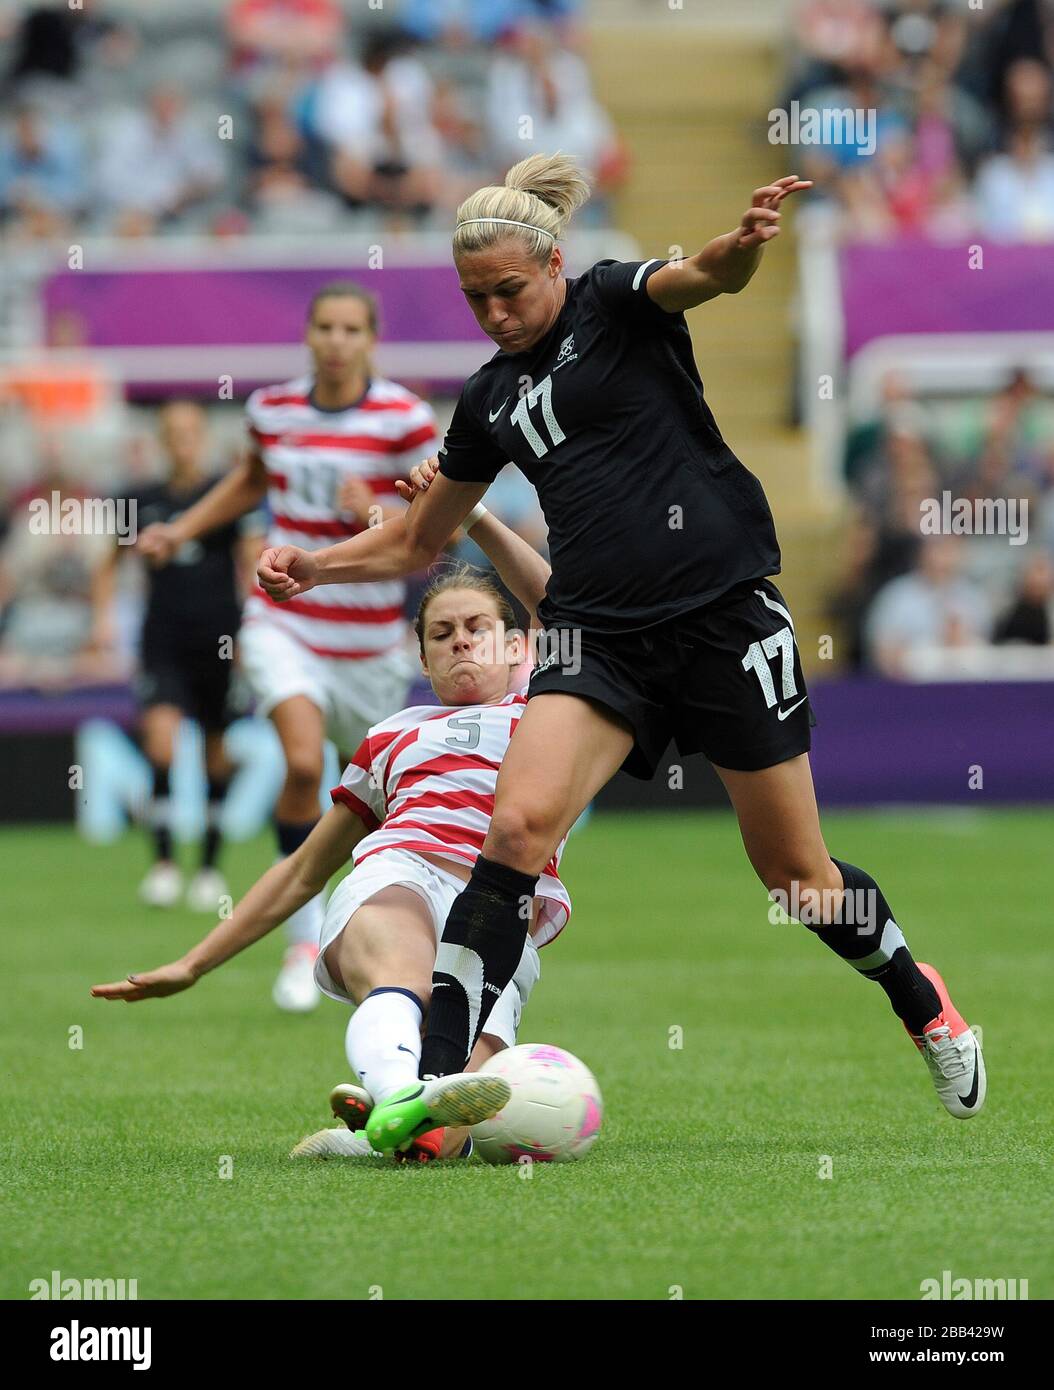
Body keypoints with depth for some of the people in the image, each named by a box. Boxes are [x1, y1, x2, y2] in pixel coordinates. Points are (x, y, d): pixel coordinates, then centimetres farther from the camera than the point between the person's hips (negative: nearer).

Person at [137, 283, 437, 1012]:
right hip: (284, 622, 1)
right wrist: (182, 530, 17)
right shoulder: (273, 408, 1)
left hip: (370, 639, -1)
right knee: (303, 762, -24)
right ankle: (304, 937, -11)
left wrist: (379, 515, -25)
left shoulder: (405, 418, -10)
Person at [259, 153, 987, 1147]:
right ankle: (430, 1085, -25)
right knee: (517, 825, -21)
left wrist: (747, 240, -47)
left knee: (795, 872, 4)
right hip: (599, 634, 4)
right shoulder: (489, 400, 15)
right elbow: (415, 541, 27)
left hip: (725, 606, -4)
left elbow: (708, 275, -23)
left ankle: (919, 999, 34)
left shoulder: (613, 302, 0)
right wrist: (311, 564, 10)